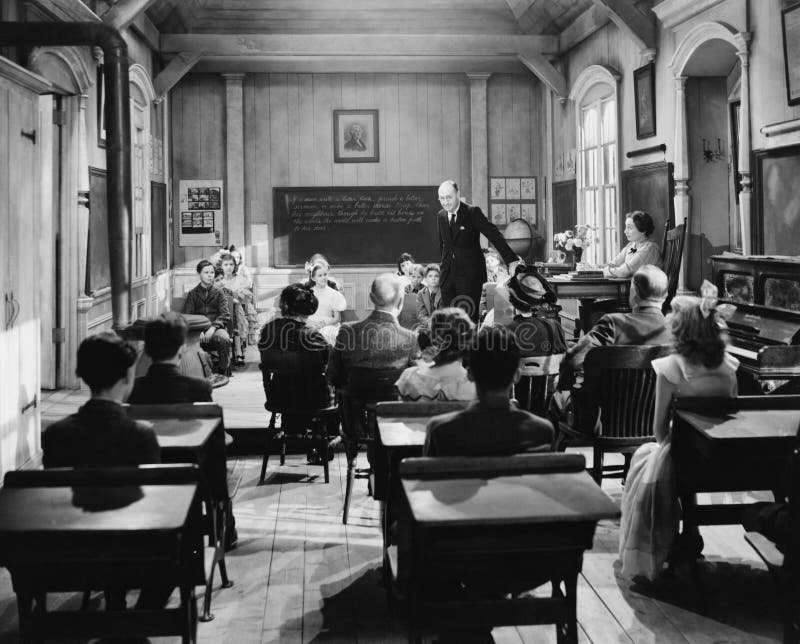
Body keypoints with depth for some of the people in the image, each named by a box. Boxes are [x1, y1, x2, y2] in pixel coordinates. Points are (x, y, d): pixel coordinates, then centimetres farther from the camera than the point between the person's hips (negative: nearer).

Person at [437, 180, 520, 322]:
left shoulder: (472, 212, -9)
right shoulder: (440, 216, 8)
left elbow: (494, 235, -13)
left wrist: (511, 261, -20)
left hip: (470, 274, -5)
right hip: (448, 275, 5)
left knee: (468, 316, -9)